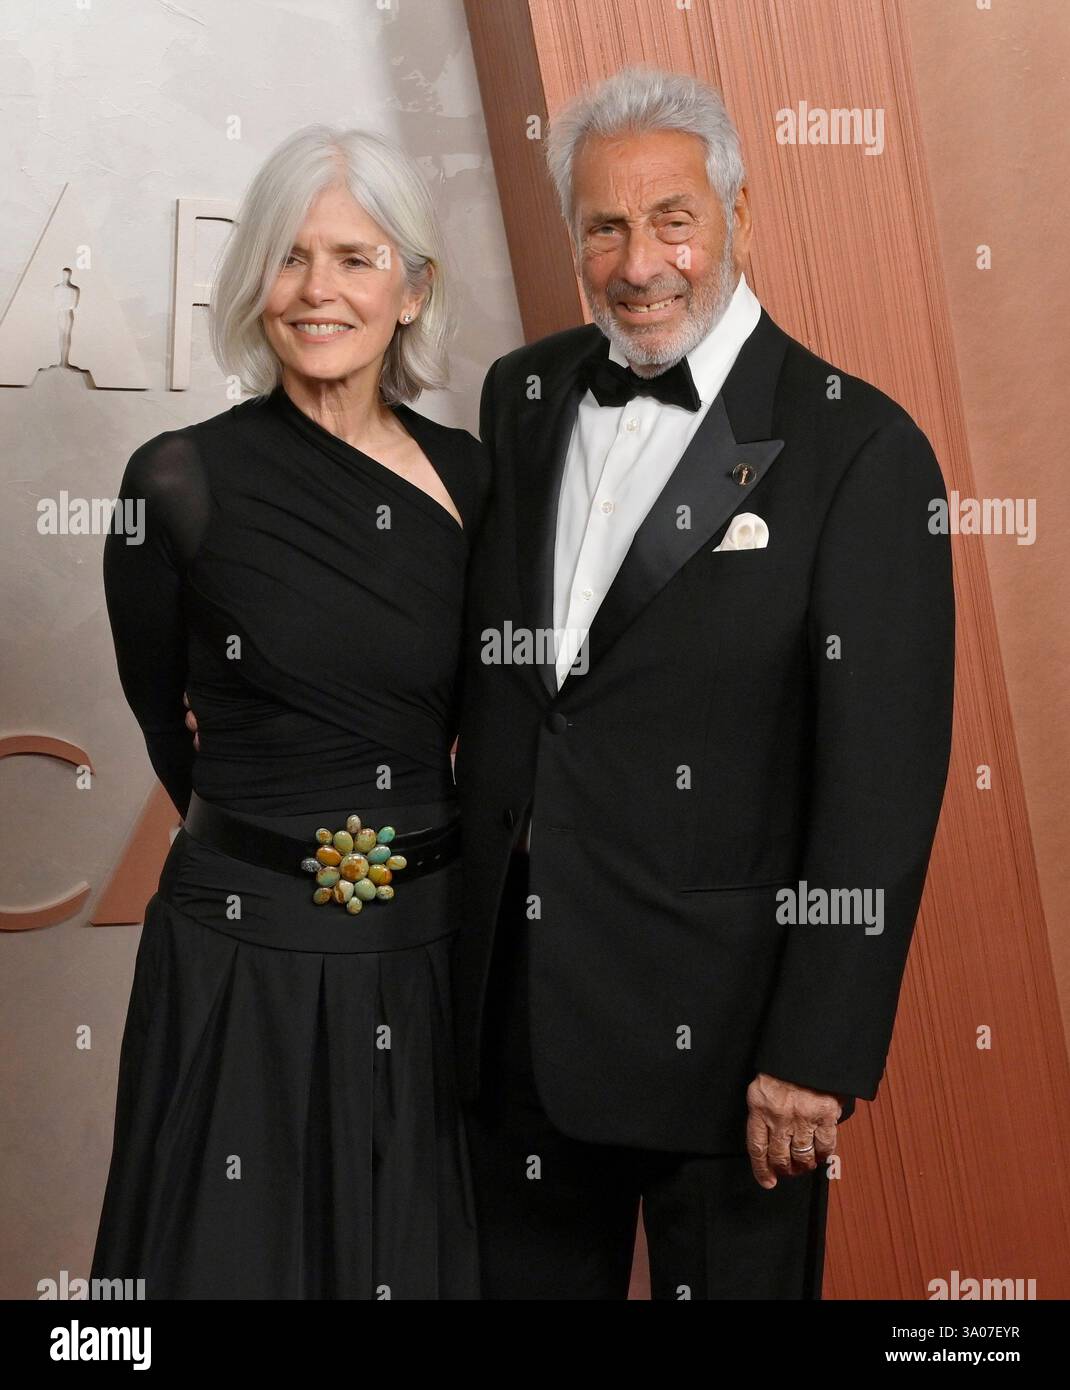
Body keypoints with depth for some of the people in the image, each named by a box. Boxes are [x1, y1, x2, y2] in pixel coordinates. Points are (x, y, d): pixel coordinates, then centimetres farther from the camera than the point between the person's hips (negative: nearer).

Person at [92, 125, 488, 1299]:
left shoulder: (465, 476, -1)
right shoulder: (180, 483, -10)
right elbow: (159, 705, 6)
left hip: (429, 957, 3)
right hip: (242, 953, -3)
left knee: (419, 1255, 16)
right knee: (234, 1253, 11)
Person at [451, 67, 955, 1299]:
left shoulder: (859, 448, -12)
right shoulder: (519, 396, 6)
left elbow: (882, 785, -14)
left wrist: (818, 1056, -15)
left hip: (716, 1019, -5)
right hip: (511, 1005, 5)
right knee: (527, 1278, 20)